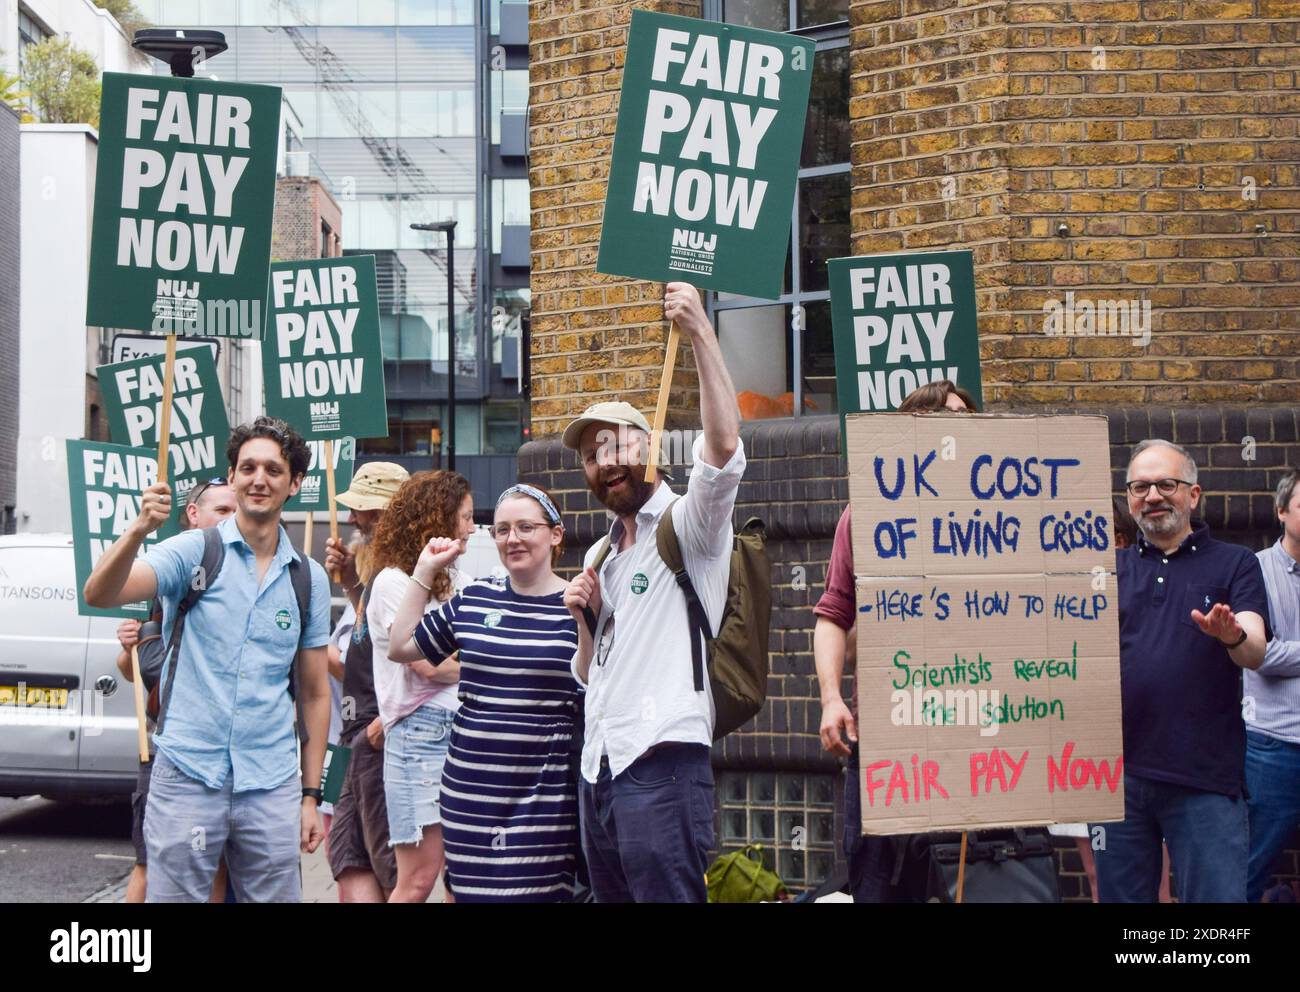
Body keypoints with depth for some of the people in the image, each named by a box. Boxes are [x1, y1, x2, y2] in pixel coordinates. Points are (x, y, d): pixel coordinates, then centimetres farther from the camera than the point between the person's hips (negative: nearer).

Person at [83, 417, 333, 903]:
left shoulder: (309, 578, 9)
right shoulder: (194, 552, -1)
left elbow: (314, 693, 13)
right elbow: (100, 594, -16)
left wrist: (310, 795, 9)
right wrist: (139, 530, -34)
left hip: (272, 786, 3)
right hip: (188, 776, -3)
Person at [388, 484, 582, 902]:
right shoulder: (473, 599, 11)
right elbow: (400, 647, 19)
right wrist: (425, 570, 15)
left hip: (545, 796, -4)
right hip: (471, 791, 4)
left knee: (537, 892, -7)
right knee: (473, 892, 5)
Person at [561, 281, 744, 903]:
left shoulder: (686, 527, -1)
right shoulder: (599, 555, 22)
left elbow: (724, 448, -22)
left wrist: (700, 333, -28)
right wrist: (584, 617, 7)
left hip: (660, 764, -8)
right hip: (599, 768, 8)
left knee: (668, 896, -11)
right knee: (612, 898, 10)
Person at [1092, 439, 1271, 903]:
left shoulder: (1235, 564, 5)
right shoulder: (1112, 568, 14)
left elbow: (1255, 653, -8)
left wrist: (1234, 637, -31)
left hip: (1205, 778, -3)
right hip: (1117, 772, 3)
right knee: (1120, 896, 9)